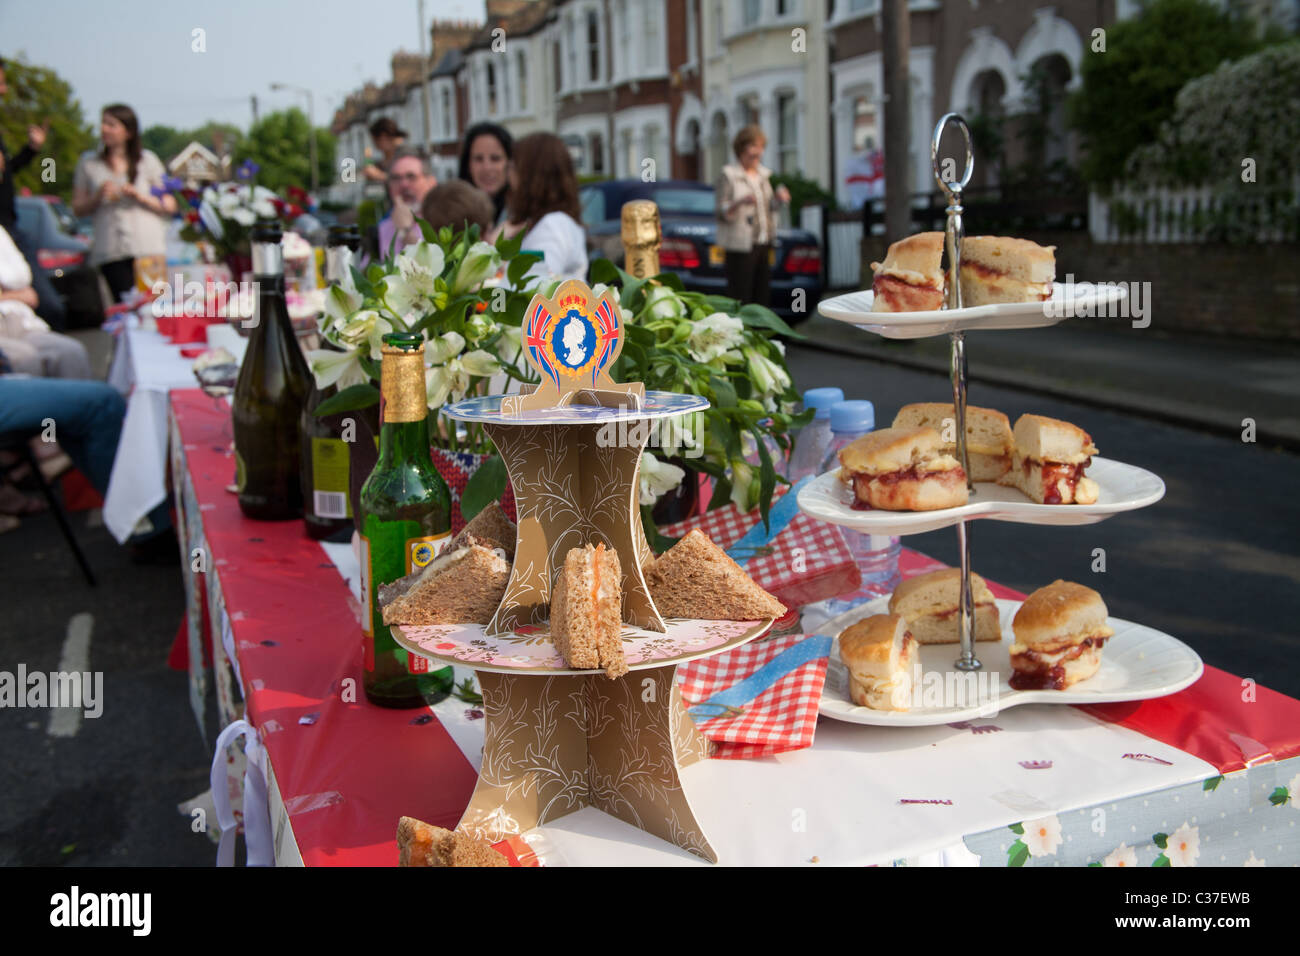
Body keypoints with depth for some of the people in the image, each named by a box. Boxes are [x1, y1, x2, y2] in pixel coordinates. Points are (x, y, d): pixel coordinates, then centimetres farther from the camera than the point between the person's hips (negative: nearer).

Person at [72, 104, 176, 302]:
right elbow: (78, 208, 13)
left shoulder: (147, 161, 9)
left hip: (149, 249, -1)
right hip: (110, 253, 1)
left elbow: (170, 206, 6)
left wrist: (140, 197, -8)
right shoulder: (88, 163, 13)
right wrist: (98, 197, -5)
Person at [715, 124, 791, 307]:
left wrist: (777, 197, 3)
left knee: (763, 298, 6)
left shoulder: (763, 174, 15)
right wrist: (741, 202, -28)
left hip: (764, 244, 7)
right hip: (740, 245, -7)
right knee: (740, 300, -10)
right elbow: (722, 213, -11)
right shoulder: (728, 175, -5)